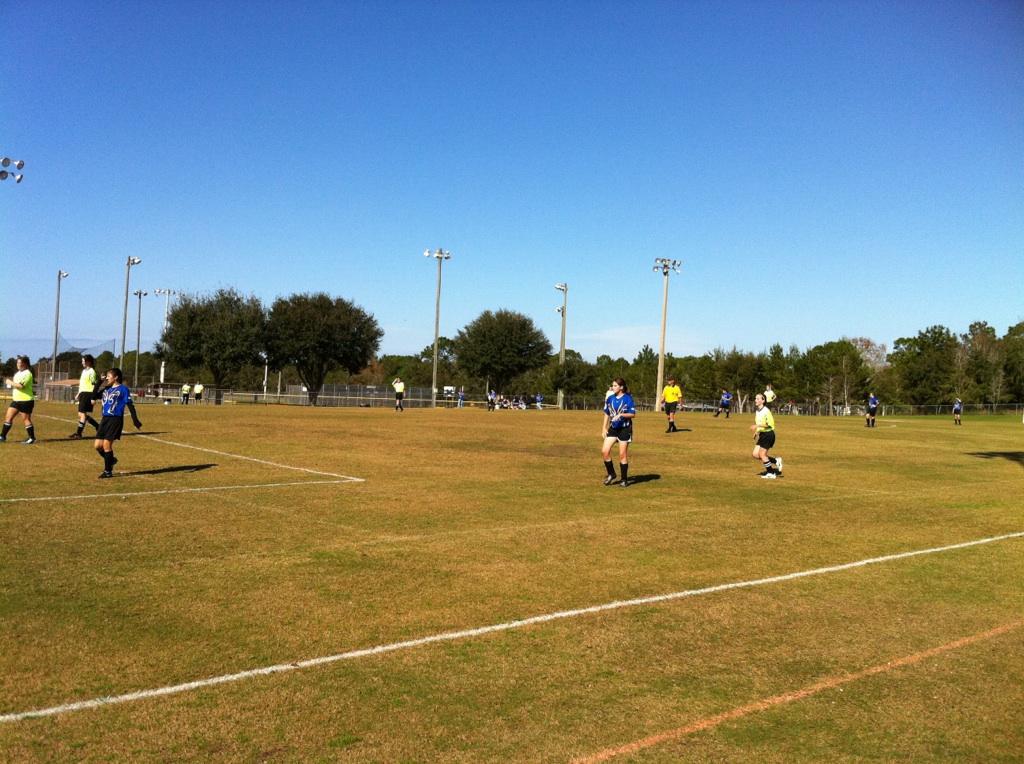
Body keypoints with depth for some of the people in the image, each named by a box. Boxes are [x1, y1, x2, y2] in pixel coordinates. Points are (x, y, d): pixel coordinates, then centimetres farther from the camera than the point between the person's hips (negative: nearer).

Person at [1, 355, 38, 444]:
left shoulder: (27, 374, -14)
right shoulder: (18, 373, 15)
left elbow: (20, 386, -26)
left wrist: (10, 382, -13)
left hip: (26, 400, -9)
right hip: (16, 400, 9)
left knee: (26, 419, -3)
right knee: (8, 417, 6)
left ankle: (32, 438, 6)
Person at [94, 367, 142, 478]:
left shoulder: (123, 389, -5)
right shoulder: (107, 389, 15)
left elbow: (130, 405, -6)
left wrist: (135, 420, -12)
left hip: (115, 419, -7)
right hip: (105, 419, 7)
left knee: (106, 444, -10)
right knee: (97, 445, 5)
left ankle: (108, 471, 1)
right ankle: (111, 460, 30)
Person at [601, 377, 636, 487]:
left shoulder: (628, 398, -9)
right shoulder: (610, 398, 4)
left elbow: (633, 414, -10)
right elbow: (607, 414, 12)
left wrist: (621, 415, -23)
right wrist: (604, 428, 7)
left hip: (625, 429, -5)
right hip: (613, 428, 5)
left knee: (623, 455, 0)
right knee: (605, 451, -7)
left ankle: (624, 480, 13)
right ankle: (611, 474, 12)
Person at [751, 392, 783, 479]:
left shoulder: (766, 411, -17)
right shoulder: (757, 411, 10)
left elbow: (770, 424, -22)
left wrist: (757, 426, -26)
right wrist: (756, 432, 15)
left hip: (768, 434, -9)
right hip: (761, 435, 9)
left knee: (762, 454, -7)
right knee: (755, 454, 4)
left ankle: (771, 473, 9)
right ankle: (776, 461, 18)